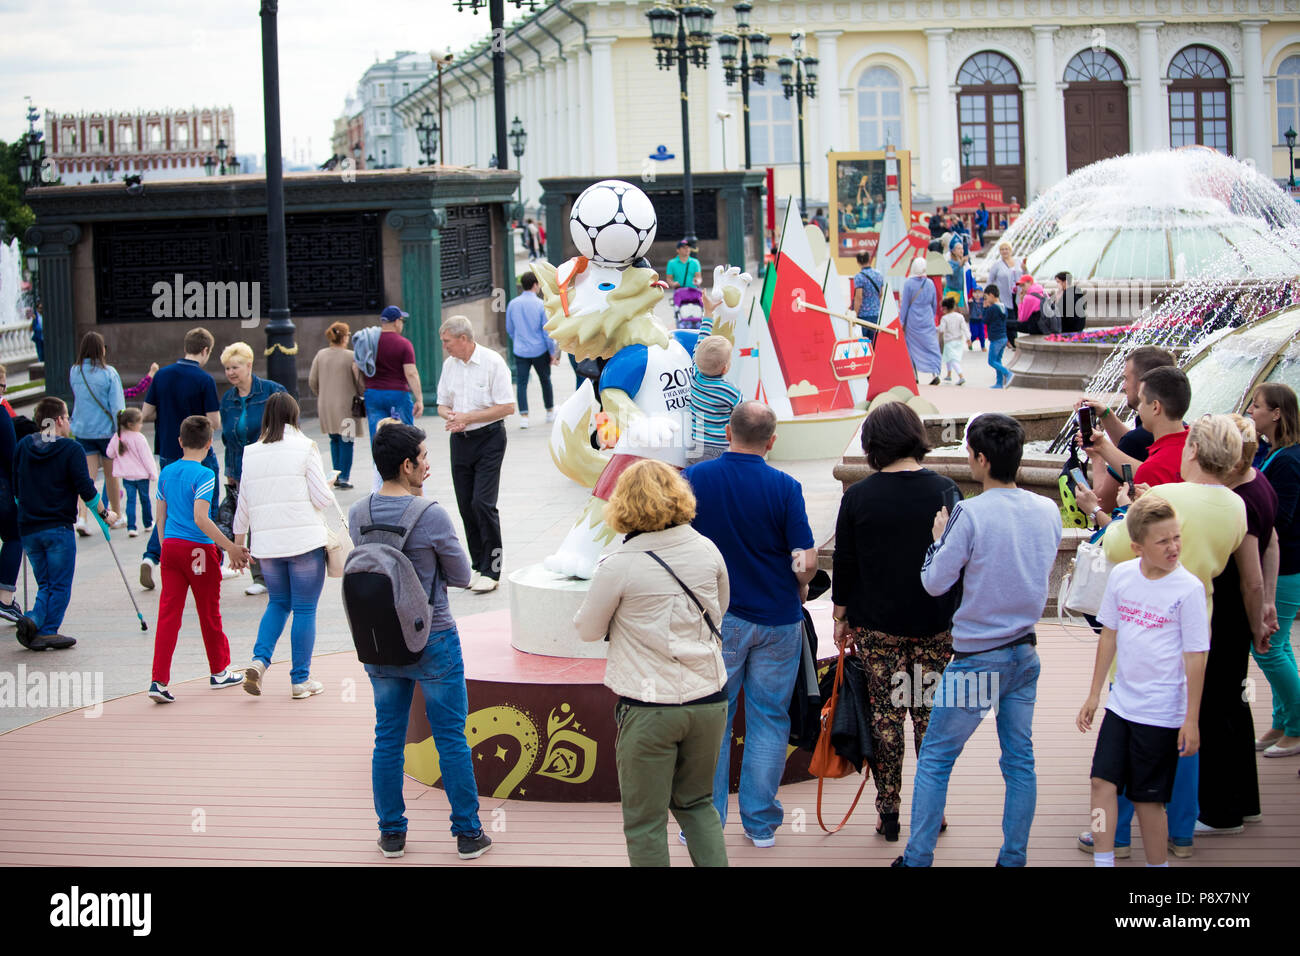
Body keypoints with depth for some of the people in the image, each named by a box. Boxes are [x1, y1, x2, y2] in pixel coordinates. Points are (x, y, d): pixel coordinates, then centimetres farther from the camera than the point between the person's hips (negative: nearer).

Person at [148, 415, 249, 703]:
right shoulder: (204, 475, -13)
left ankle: (158, 681, -8)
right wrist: (230, 547, -18)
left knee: (168, 614, 2)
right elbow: (200, 519, -20)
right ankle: (219, 671, 27)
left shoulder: (166, 472, 8)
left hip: (171, 547, 5)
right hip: (199, 549, -5)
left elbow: (161, 517, 13)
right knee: (209, 612, 11)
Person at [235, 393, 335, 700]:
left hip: (268, 545, 4)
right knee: (304, 609, 4)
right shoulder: (305, 448, -5)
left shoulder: (251, 453, 6)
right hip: (305, 541, -4)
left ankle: (259, 660, -1)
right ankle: (300, 680, 7)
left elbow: (243, 504, 10)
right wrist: (329, 487, 15)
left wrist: (239, 543, 20)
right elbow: (322, 498, -7)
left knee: (278, 603, 19)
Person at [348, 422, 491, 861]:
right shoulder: (430, 515, -19)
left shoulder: (357, 514, -3)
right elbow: (461, 576, -7)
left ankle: (391, 833, 21)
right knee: (451, 741, 6)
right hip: (433, 641, -4)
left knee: (388, 740, 14)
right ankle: (468, 834, 14)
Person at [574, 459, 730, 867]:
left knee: (645, 821, 7)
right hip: (708, 699, 5)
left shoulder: (619, 565, -14)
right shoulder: (706, 550, -1)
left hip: (650, 708, -5)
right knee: (696, 803, 22)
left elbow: (588, 630, 0)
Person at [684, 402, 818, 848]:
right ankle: (761, 823, 16)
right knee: (768, 719, 10)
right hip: (776, 619, 0)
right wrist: (792, 591, 9)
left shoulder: (693, 478, -7)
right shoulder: (784, 487, -11)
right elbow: (806, 562, -12)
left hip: (715, 618, 1)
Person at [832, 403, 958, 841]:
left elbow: (844, 565, -1)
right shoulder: (944, 491, -4)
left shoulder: (858, 497, -5)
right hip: (936, 624, 1)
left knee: (885, 714, 6)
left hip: (876, 624, 0)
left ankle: (888, 811, 8)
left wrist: (841, 617, 11)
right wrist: (959, 615, 14)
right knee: (930, 713, 7)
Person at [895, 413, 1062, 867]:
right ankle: (1013, 859, 15)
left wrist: (938, 539, 3)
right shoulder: (1048, 511, 1)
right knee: (1019, 759, 11)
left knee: (935, 758, 6)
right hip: (1026, 651, 6)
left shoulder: (971, 514, -18)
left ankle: (918, 858, 8)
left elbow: (934, 583, -12)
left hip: (978, 656, -5)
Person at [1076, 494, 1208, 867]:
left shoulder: (1189, 588, -12)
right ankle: (1103, 861, 7)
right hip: (1121, 703, 4)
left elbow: (1195, 657, -10)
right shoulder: (1121, 576, 0)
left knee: (1147, 797, 2)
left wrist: (1192, 720, -10)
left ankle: (1158, 865, 17)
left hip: (1161, 711, -4)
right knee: (1102, 780, -2)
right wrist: (1093, 695, 14)